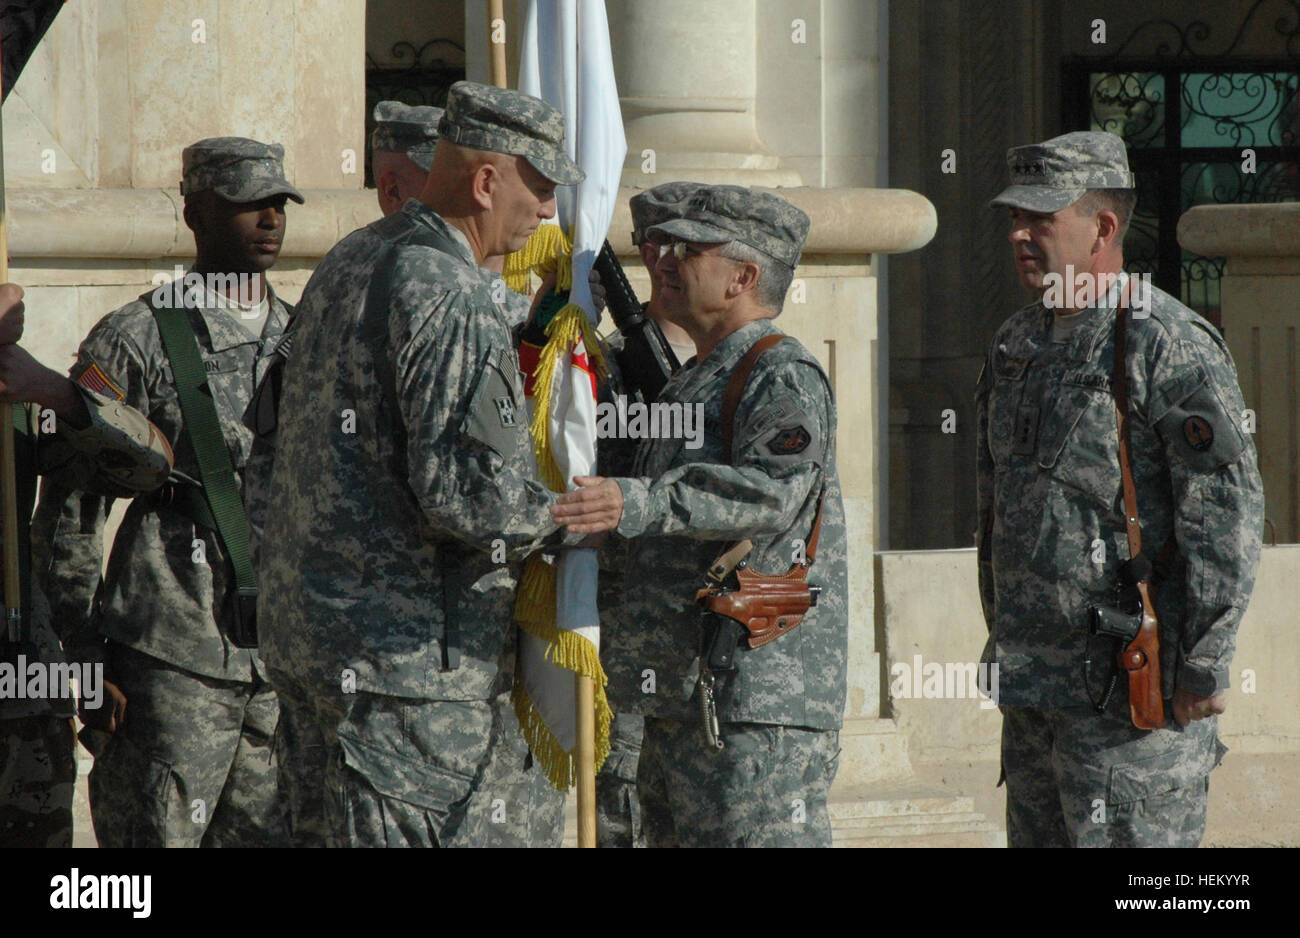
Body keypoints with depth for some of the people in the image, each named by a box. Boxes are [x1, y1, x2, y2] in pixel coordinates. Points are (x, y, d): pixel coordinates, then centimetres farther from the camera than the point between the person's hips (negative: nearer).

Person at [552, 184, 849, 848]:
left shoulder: (786, 380, -10)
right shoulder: (699, 385, 23)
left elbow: (770, 493, -29)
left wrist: (638, 503, -41)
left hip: (755, 705, -10)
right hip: (681, 709, 10)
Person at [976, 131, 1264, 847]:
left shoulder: (1174, 349, -13)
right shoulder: (1018, 344, 13)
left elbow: (1228, 517, -16)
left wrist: (1204, 669, -17)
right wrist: (1001, 637, 22)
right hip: (1031, 691, 9)